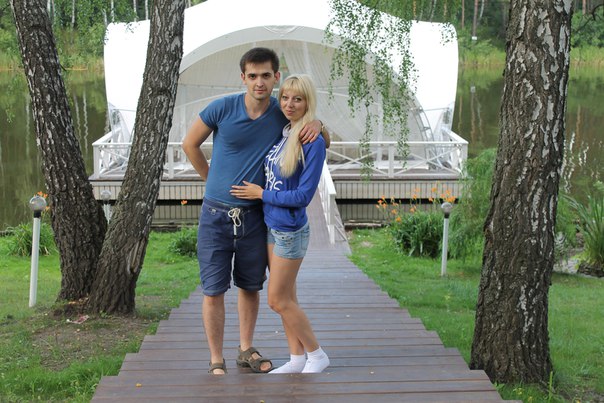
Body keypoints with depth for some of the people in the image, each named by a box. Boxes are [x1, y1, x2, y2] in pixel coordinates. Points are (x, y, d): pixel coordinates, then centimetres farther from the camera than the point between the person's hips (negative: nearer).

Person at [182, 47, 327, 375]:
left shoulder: (282, 112, -3)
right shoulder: (222, 108, -11)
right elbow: (190, 144, 3)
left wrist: (316, 123, -11)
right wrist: (213, 180, 8)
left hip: (254, 215, 3)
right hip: (216, 214, -2)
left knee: (250, 286, 15)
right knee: (213, 290, 0)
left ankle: (246, 350, 31)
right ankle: (216, 361, 12)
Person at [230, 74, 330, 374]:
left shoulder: (313, 142, -18)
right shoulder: (280, 132, 4)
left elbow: (303, 195, -20)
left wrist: (261, 194, -12)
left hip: (290, 231, -7)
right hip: (271, 226, 7)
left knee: (278, 299, 0)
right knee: (286, 298, 14)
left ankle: (317, 355, 17)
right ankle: (297, 359, 27)